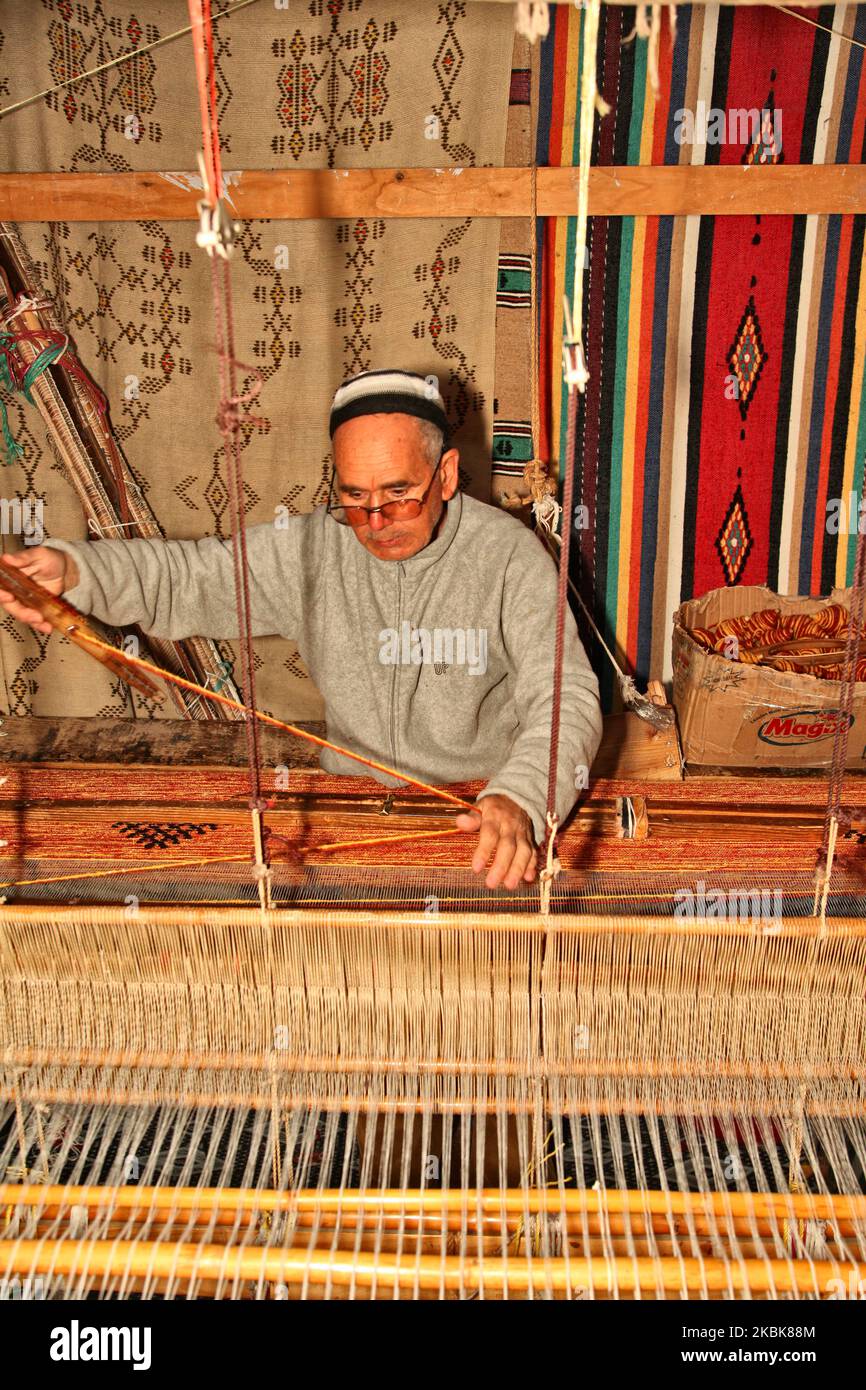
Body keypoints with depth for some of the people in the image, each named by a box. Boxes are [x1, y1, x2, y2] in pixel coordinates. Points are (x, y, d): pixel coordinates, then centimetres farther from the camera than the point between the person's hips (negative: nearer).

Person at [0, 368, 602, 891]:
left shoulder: (507, 553, -10)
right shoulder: (312, 547, -1)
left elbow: (565, 696, -17)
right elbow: (187, 576, 4)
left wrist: (521, 799, -37)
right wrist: (69, 567, -15)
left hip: (480, 812, -2)